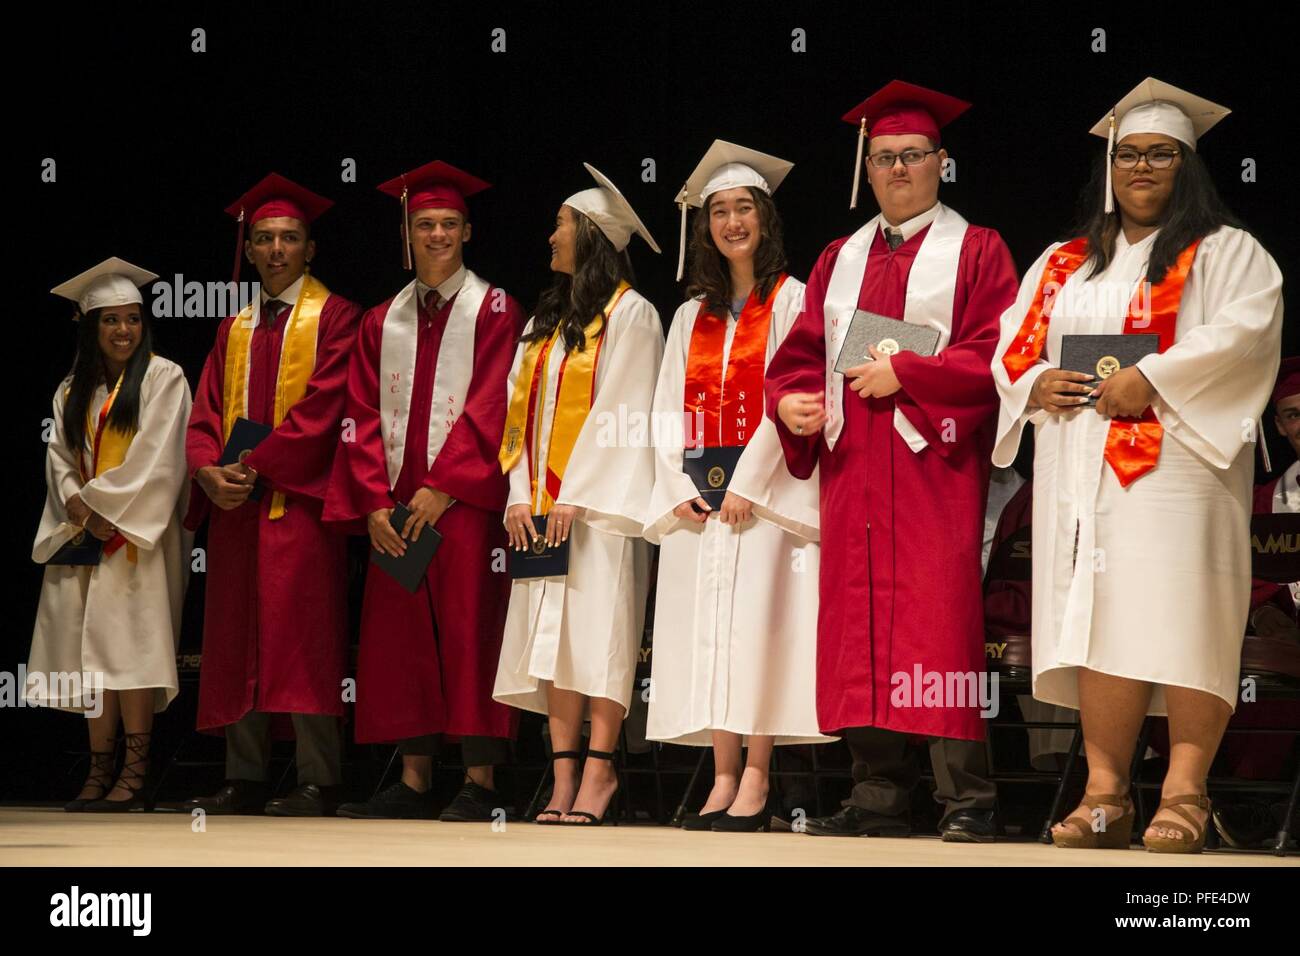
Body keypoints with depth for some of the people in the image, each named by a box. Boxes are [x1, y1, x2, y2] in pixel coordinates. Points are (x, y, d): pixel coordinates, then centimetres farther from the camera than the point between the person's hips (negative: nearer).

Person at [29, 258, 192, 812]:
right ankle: (100, 770, 0)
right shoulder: (72, 391, 17)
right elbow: (60, 458, 10)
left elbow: (155, 460, -8)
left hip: (135, 533, -5)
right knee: (89, 647, 0)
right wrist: (81, 509, -8)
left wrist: (102, 509, -11)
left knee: (128, 640, -14)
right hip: (81, 537, 5)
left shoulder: (163, 378, 1)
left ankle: (134, 774, -15)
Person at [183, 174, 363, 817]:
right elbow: (207, 413, 13)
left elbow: (322, 408, -10)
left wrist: (255, 465, -15)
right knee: (238, 640, 5)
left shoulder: (334, 318, 1)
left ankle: (317, 781, -7)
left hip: (298, 499, -6)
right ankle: (244, 780, 9)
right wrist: (209, 469, -7)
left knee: (302, 638, -9)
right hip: (234, 502, 6)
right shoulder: (235, 328, 19)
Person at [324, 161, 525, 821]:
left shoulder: (493, 311, 3)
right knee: (400, 639, 2)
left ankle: (480, 783, -4)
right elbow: (365, 417, 10)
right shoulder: (382, 322, 16)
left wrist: (441, 487, -14)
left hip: (464, 501, -5)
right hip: (397, 509, 5)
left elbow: (488, 409, -7)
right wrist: (375, 501, -3)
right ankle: (414, 782, 7)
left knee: (469, 636, -6)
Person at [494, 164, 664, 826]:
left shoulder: (629, 315, -2)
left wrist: (575, 495, -16)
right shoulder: (546, 319, 20)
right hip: (545, 505, 7)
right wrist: (521, 493, 3)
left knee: (597, 630, -10)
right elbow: (523, 407, 16)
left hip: (598, 502, -7)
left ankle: (598, 769, -8)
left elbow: (620, 412, -10)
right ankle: (564, 772, -1)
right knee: (553, 632, 0)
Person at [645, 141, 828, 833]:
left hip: (765, 490, -5)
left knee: (755, 621, -11)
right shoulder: (692, 315, 18)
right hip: (699, 495, 5)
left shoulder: (791, 300, 3)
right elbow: (669, 407, 12)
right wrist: (679, 488, -2)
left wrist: (748, 483, -16)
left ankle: (755, 780, -10)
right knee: (707, 626, 0)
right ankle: (724, 779, 1)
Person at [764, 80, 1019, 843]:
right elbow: (802, 351, 18)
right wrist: (789, 399, -3)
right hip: (852, 466, 5)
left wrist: (904, 373, -13)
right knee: (860, 629, 1)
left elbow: (996, 354, -6)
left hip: (936, 466, -5)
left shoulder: (976, 252, 6)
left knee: (939, 626, -11)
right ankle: (880, 798, 4)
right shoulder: (841, 261, 20)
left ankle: (967, 800, -9)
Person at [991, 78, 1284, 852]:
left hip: (1176, 462, -4)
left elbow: (1245, 330, -10)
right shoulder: (1065, 262, 23)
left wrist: (1153, 379, -19)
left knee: (1179, 617, -12)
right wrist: (1035, 383, -4)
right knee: (1099, 618, -2)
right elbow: (1013, 342, 18)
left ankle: (1185, 796, -13)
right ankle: (1106, 796, -1)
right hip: (1082, 470, 5)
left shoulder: (1225, 252, 7)